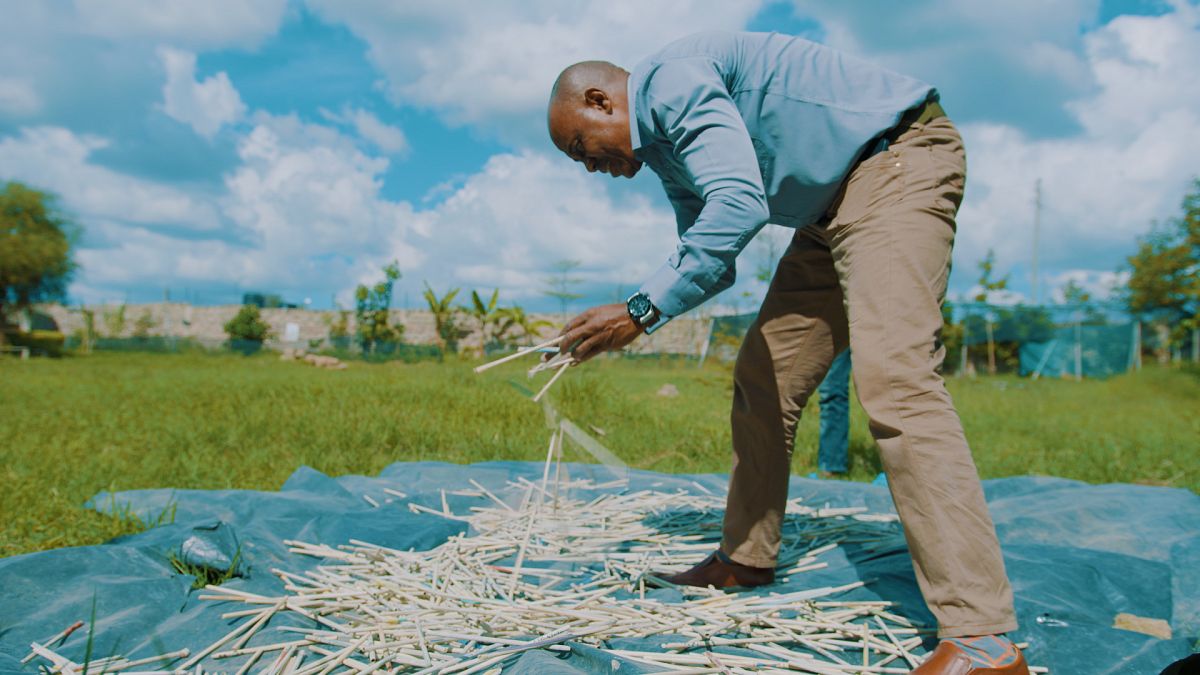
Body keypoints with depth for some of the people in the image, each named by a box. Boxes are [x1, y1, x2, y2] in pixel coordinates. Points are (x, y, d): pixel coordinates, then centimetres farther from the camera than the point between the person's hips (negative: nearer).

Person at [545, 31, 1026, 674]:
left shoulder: (672, 79, -15)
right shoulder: (664, 145, 16)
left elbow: (739, 205, -28)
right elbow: (708, 261, 20)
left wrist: (642, 310, -23)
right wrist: (617, 322, 7)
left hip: (898, 159, -10)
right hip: (833, 207, 11)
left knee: (891, 377, -25)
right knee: (762, 378, 9)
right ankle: (746, 555, 24)